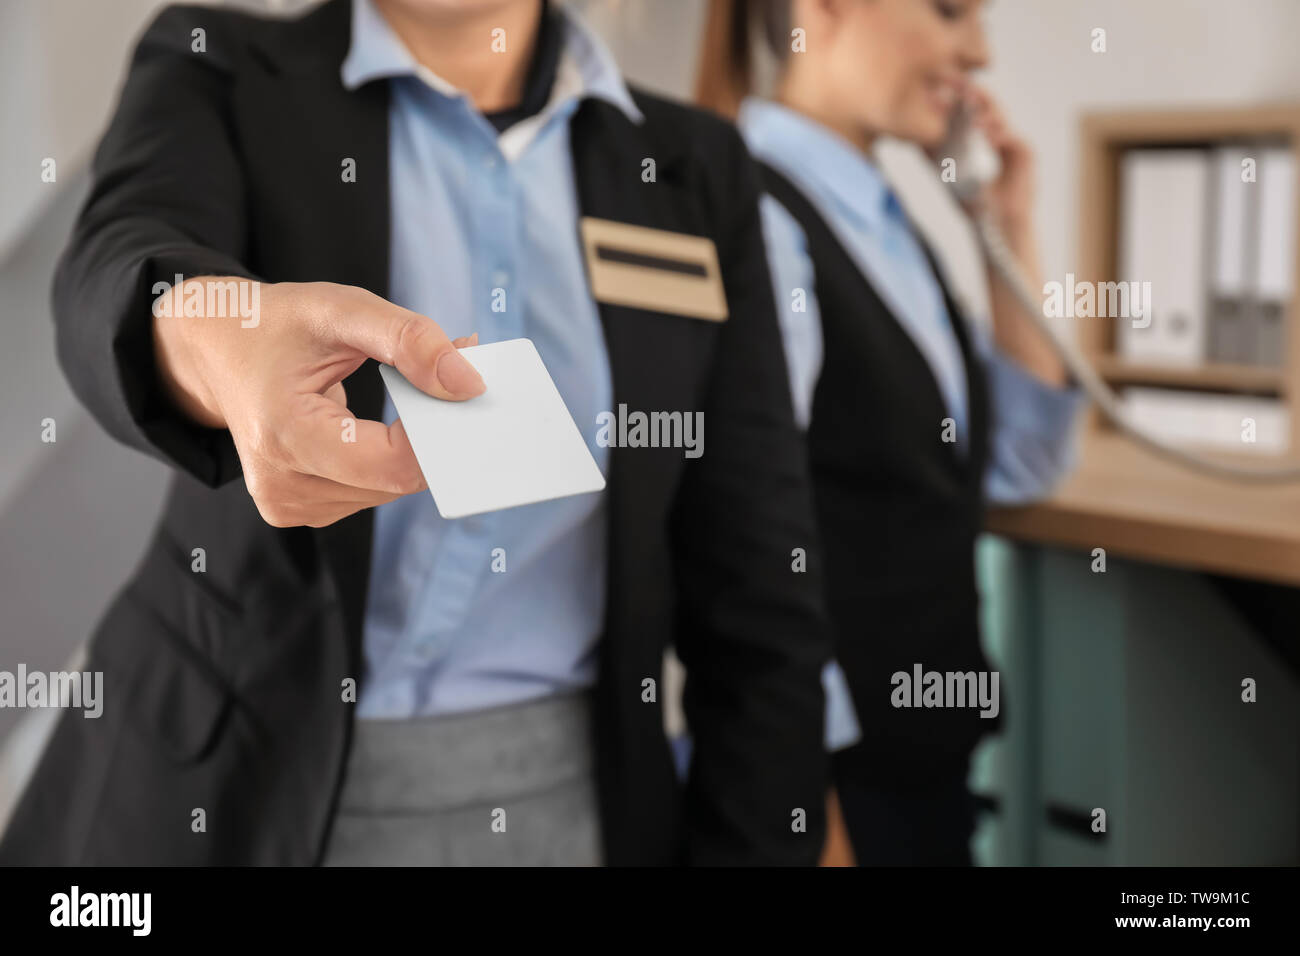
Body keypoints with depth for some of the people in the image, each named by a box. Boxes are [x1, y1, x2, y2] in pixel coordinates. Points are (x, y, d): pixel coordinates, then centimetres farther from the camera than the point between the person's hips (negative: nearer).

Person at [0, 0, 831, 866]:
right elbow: (118, 265, -25)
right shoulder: (216, 78, -2)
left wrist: (746, 846, -6)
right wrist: (212, 336, -46)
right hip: (228, 780, -1)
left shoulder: (698, 168, 2)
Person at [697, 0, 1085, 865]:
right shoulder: (752, 218, -18)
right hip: (835, 771, -8)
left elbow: (1018, 467, 13)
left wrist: (1011, 231, 6)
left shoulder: (888, 222, 8)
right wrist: (813, 815, -20)